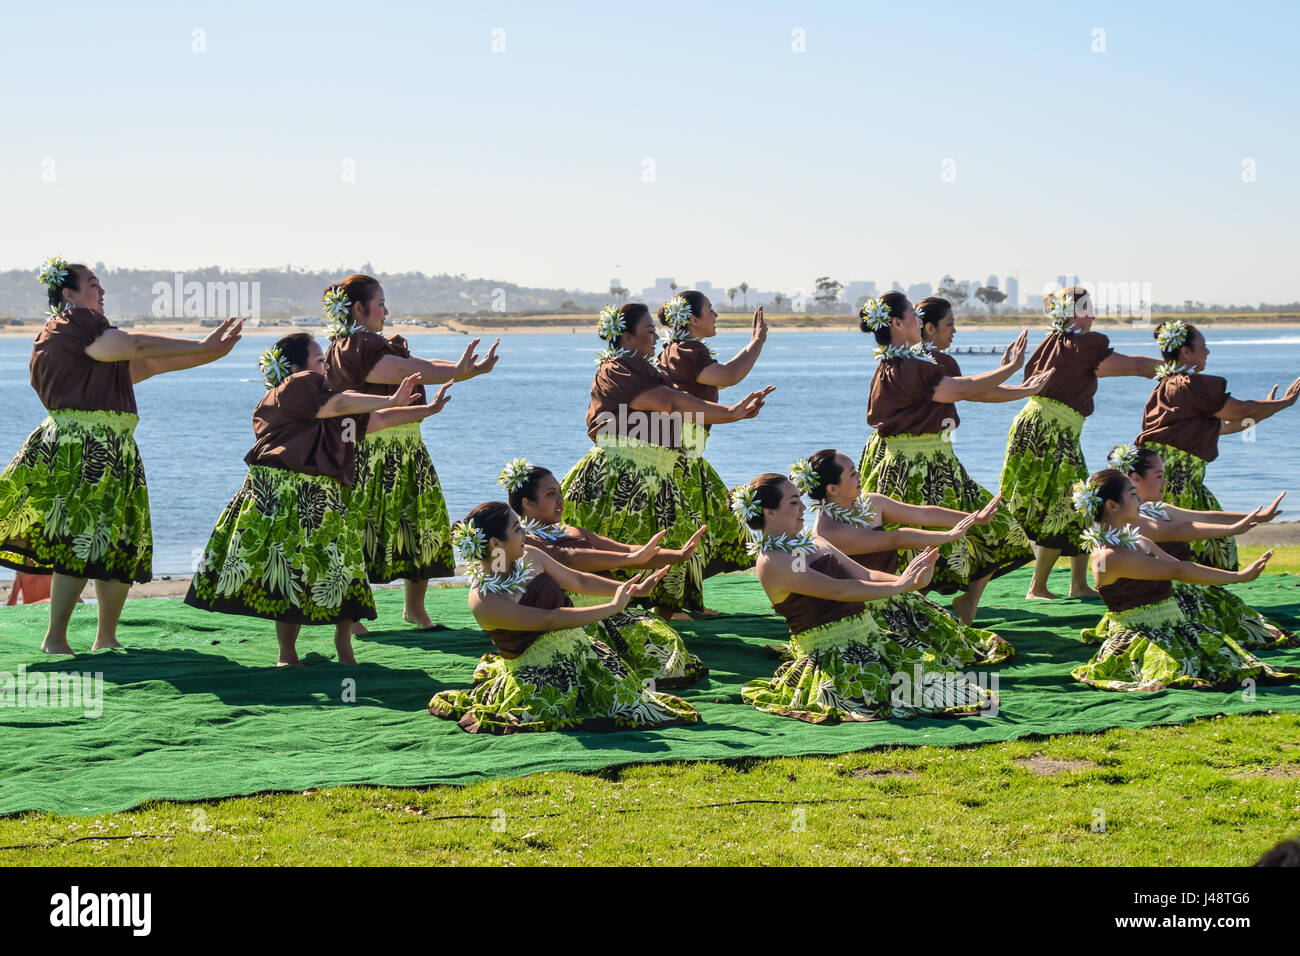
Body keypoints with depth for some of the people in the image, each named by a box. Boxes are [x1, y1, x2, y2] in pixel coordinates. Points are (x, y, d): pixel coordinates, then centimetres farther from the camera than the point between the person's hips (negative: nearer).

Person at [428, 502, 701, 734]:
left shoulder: (530, 557, -2)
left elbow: (579, 581, 11)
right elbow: (550, 620, -27)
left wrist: (632, 589, 4)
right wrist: (613, 607, -24)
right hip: (537, 676, -5)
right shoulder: (483, 601, -24)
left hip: (580, 653, 6)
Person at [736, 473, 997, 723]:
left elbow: (865, 576, 13)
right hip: (831, 655, -8)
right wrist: (898, 585, -16)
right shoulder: (771, 562, -12)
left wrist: (912, 582, -5)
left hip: (870, 638, 8)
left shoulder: (815, 543, 16)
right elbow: (838, 590, -19)